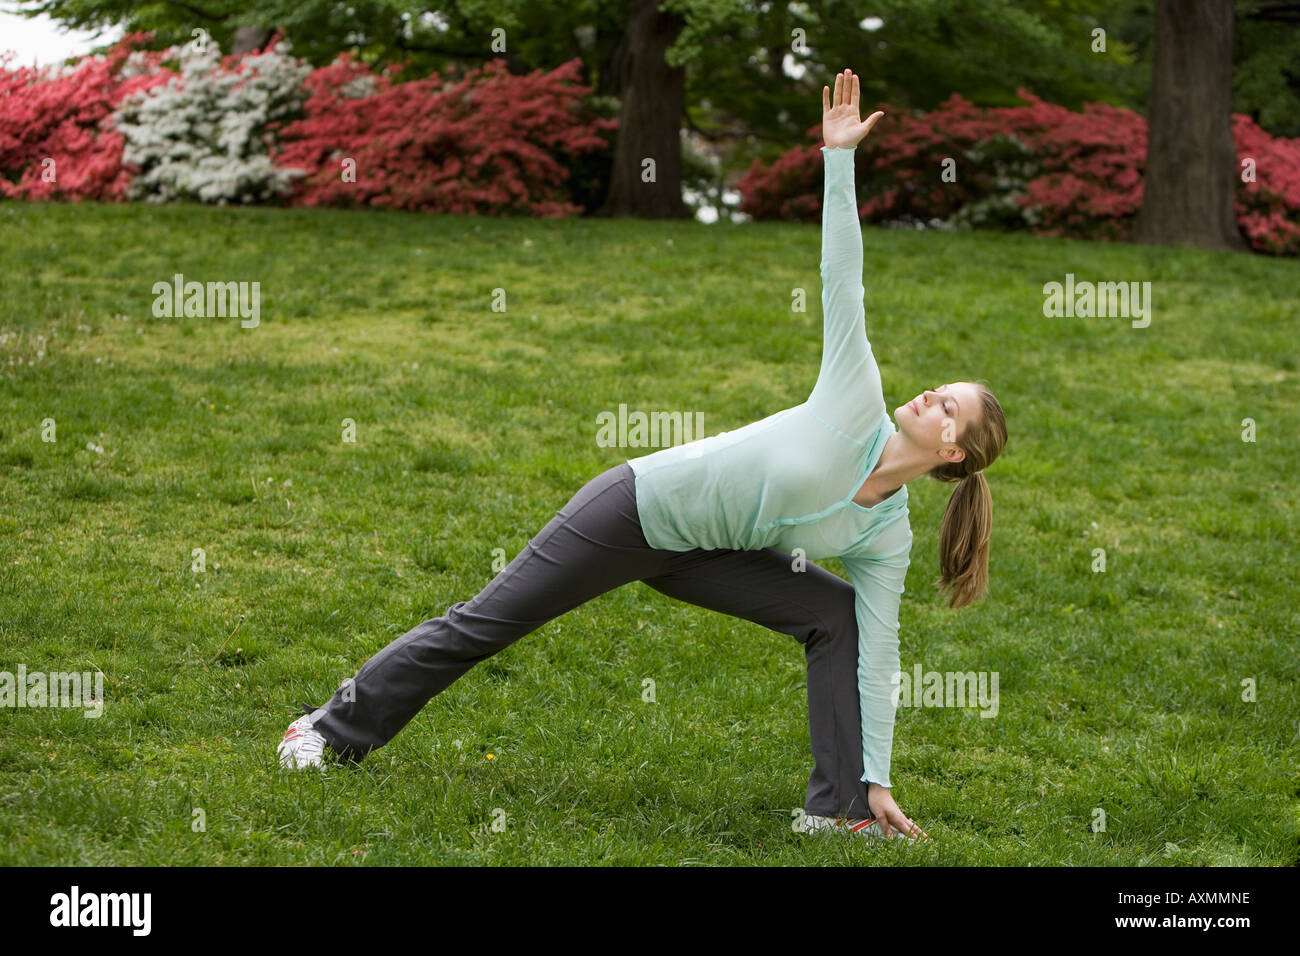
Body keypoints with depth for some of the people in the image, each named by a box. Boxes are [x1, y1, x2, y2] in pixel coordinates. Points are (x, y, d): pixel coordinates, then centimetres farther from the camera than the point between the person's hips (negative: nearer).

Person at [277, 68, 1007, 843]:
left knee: (838, 617, -11)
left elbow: (879, 660, -7)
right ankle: (332, 727, 15)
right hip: (634, 508, -4)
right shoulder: (858, 406, -19)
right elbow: (842, 274, -21)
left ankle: (839, 805, -6)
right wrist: (838, 157, -25)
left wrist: (878, 782, -11)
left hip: (701, 553, 4)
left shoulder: (887, 538, -9)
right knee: (487, 624, 0)